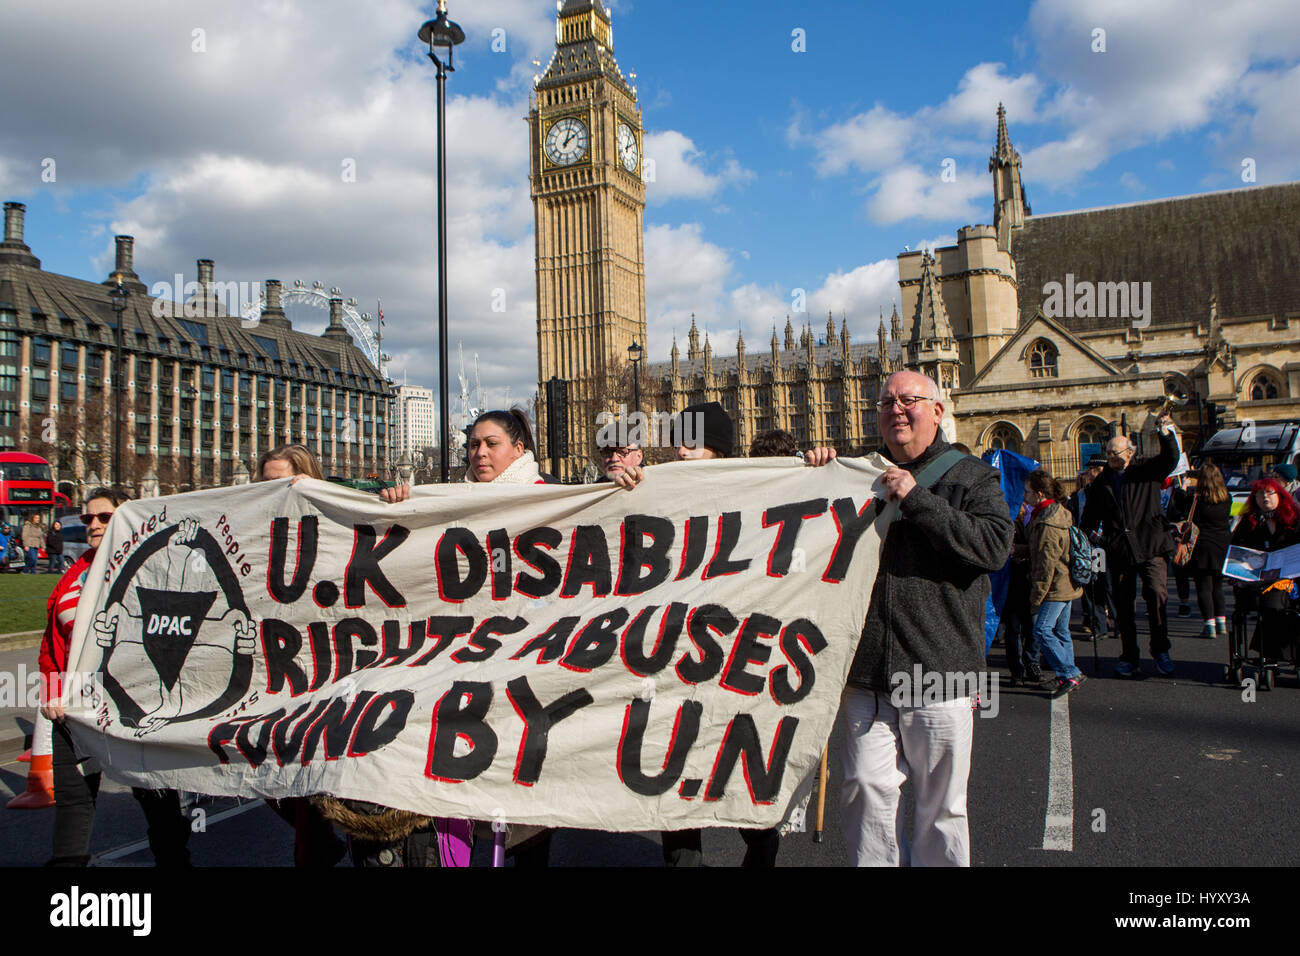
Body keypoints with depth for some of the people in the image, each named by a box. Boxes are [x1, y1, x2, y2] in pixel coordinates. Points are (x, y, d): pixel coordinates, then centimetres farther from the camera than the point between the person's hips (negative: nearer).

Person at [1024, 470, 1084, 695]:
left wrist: (1036, 597, -16)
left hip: (1055, 588, -10)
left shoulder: (1047, 523, -21)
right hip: (1067, 586, 10)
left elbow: (1047, 564, -21)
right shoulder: (1060, 513, 11)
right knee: (1061, 631, 14)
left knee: (1042, 631, -10)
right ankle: (1068, 676, 20)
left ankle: (1070, 673, -9)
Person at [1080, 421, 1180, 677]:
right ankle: (1128, 658, 15)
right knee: (1123, 607, 5)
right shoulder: (1101, 481, 14)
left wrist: (1165, 434, -25)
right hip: (1119, 551, 3)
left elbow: (1170, 459, -11)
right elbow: (1090, 516, 20)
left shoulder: (1146, 470, 5)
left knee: (1156, 593, -20)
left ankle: (1160, 649, -3)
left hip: (1150, 547, -3)